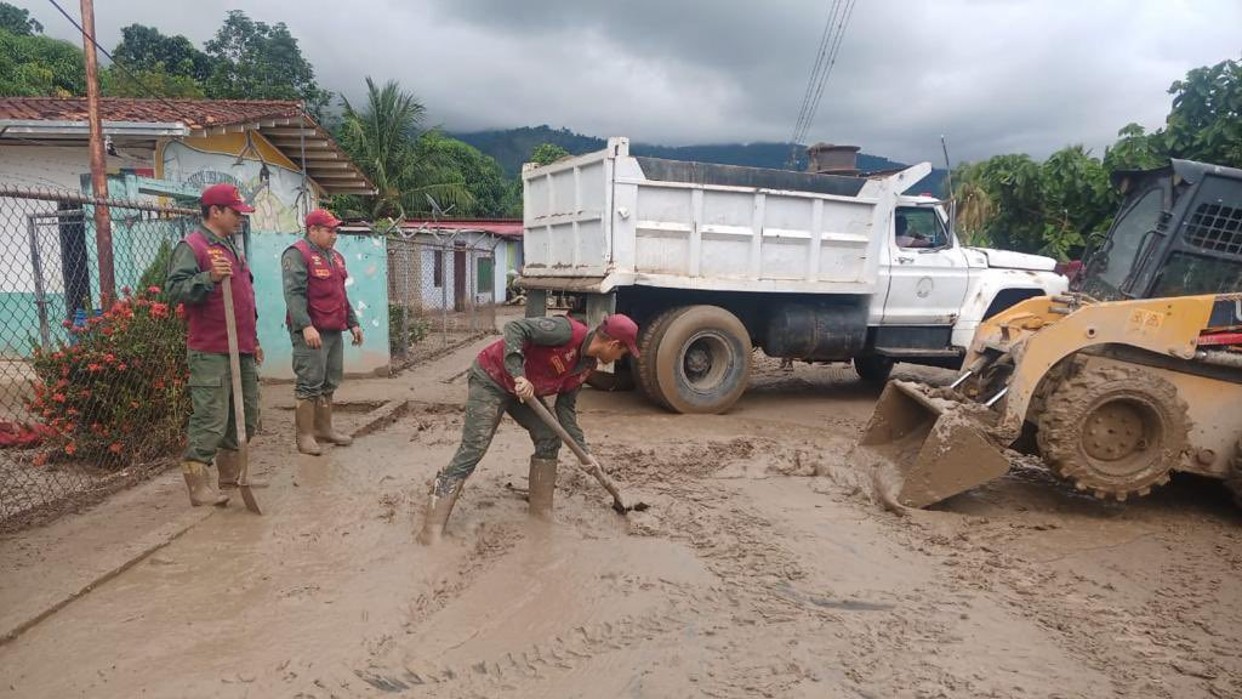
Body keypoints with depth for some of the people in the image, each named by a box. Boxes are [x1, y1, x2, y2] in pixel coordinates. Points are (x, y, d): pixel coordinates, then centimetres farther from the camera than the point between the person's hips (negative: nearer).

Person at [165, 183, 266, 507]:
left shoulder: (232, 247, 21)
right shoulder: (191, 246, -6)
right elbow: (174, 289, -17)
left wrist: (254, 340, 25)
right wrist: (209, 278, -31)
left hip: (242, 351, 9)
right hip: (211, 353, -9)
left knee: (246, 416, 14)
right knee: (211, 419, -8)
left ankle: (230, 477, 26)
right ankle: (198, 485, 1)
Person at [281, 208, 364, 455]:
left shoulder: (335, 256, 19)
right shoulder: (297, 254, -8)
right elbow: (294, 294, -18)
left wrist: (353, 323, 20)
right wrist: (306, 326, -26)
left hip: (334, 331, 8)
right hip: (311, 332, -8)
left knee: (330, 383, 13)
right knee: (310, 383, -6)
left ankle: (324, 428, 23)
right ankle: (304, 435, 2)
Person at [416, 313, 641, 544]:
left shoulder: (587, 366, 1)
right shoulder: (568, 331, -27)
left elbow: (566, 408, 6)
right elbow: (515, 328, -32)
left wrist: (583, 450, 2)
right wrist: (519, 375, -38)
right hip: (491, 378, -9)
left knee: (549, 439, 4)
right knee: (473, 449, -13)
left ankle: (541, 514, 17)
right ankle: (432, 530, -9)